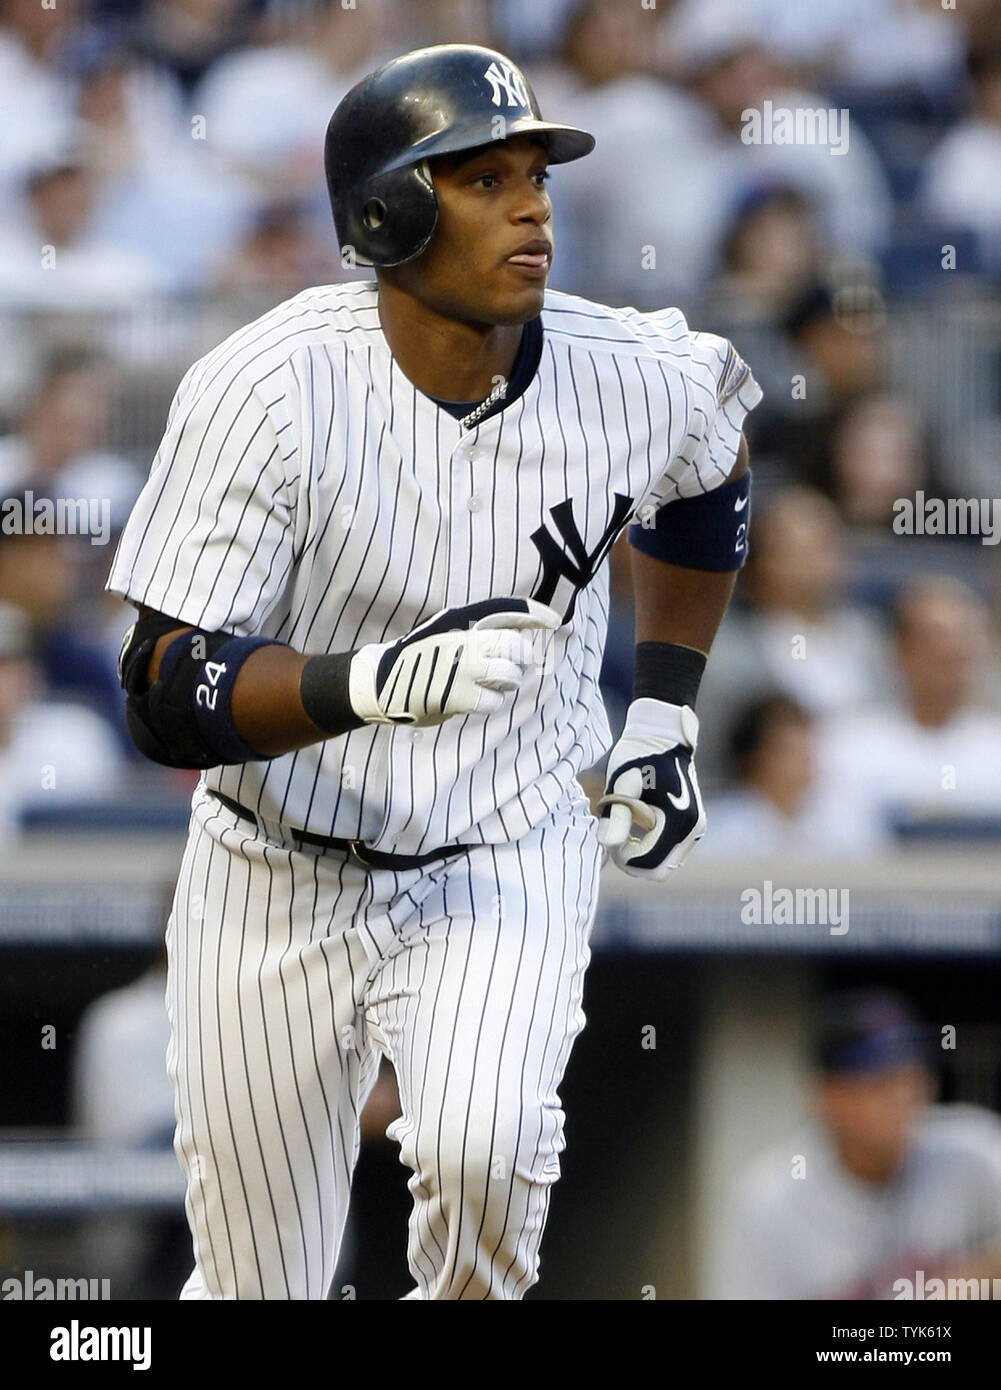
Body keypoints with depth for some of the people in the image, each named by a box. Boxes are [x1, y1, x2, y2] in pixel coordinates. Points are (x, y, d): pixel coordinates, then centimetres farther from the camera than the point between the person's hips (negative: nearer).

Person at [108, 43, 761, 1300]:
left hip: (509, 862, 1)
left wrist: (664, 709, 12)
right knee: (260, 1287, 7)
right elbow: (167, 699, -24)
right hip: (276, 882, -1)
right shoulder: (266, 391, -20)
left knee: (480, 1148, -30)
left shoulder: (634, 378, -11)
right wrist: (376, 679, -40)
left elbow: (707, 475, 17)